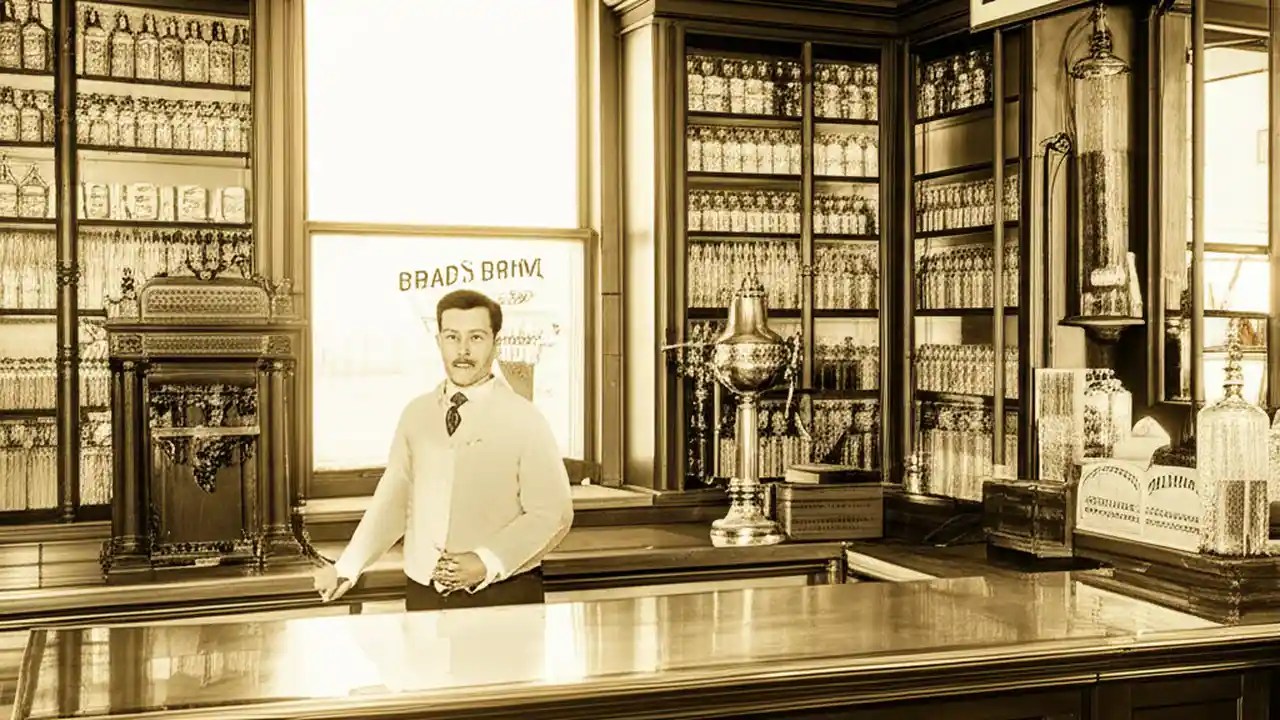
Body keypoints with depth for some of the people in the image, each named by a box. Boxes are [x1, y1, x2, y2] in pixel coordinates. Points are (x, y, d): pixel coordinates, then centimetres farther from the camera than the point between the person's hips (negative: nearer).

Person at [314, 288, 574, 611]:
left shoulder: (524, 420, -6)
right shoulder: (416, 414, 6)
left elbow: (552, 515, -8)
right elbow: (393, 500, 11)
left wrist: (488, 563, -18)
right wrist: (348, 566, 1)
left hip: (502, 595, -3)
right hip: (423, 593, 3)